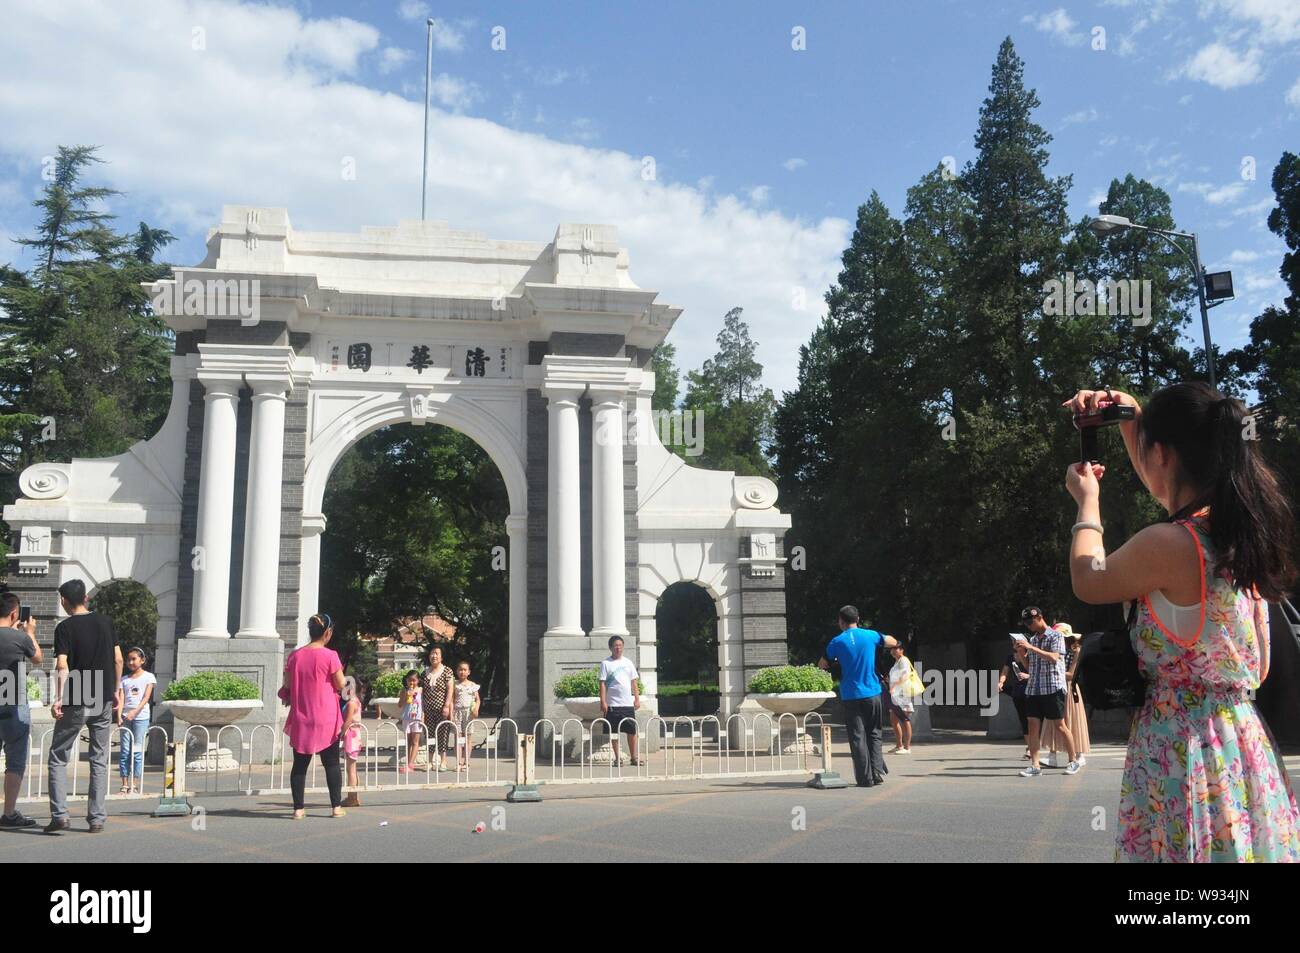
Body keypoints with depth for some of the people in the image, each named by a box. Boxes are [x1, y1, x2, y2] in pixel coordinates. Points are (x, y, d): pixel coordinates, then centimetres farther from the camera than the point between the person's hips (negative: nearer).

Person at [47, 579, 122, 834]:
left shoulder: (65, 627, -6)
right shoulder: (105, 622, 5)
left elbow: (62, 665, -16)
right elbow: (118, 659, 6)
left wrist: (58, 698, -17)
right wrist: (116, 690, 15)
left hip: (75, 702, -3)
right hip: (104, 701, 3)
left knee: (58, 758, 8)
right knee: (99, 760, 9)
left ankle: (59, 814, -2)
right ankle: (97, 818, 9)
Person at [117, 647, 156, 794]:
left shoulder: (148, 677, 4)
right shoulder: (124, 679, 13)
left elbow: (146, 697, -6)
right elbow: (121, 699, 4)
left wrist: (134, 712, -19)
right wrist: (119, 716, -11)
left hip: (141, 717, -3)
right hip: (126, 717, 3)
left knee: (137, 751, -3)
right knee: (124, 751, 1)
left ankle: (135, 785, -1)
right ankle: (125, 785, 3)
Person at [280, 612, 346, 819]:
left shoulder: (294, 655, 0)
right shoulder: (329, 655, -12)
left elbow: (286, 687, 5)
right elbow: (341, 685, -6)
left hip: (300, 718, 3)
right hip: (326, 718, -3)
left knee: (300, 764, 10)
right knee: (332, 763, 8)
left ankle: (299, 808, 9)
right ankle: (336, 807, 10)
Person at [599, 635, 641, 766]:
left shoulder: (628, 662, 10)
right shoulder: (606, 664, 0)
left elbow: (634, 682, 12)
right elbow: (602, 684, -4)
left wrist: (637, 698, 4)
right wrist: (603, 702, -11)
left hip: (628, 703, 3)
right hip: (613, 704, -3)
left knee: (632, 731, 3)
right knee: (614, 732, 2)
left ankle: (634, 757, 11)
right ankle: (617, 758, 11)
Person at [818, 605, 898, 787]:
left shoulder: (837, 642, -4)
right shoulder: (871, 635, 0)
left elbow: (822, 664, 8)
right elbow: (893, 642, 18)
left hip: (850, 696, -2)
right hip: (872, 694, 2)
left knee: (857, 738, 2)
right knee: (874, 734, 14)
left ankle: (866, 778, 0)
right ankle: (877, 772, 6)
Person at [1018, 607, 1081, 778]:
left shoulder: (1055, 636, -3)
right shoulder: (1032, 639, 17)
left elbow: (1054, 658, -19)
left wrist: (1031, 648, -21)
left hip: (1053, 687, -6)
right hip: (1033, 688, 6)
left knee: (1059, 725, 0)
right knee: (1033, 725, -1)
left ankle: (1073, 762, 14)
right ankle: (1034, 765, -1)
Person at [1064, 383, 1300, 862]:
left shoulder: (1165, 545, -20)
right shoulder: (1244, 533, 3)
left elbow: (1088, 582, -1)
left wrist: (1087, 502, 16)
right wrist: (1131, 420, 25)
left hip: (1181, 746, -8)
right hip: (1247, 744, 8)